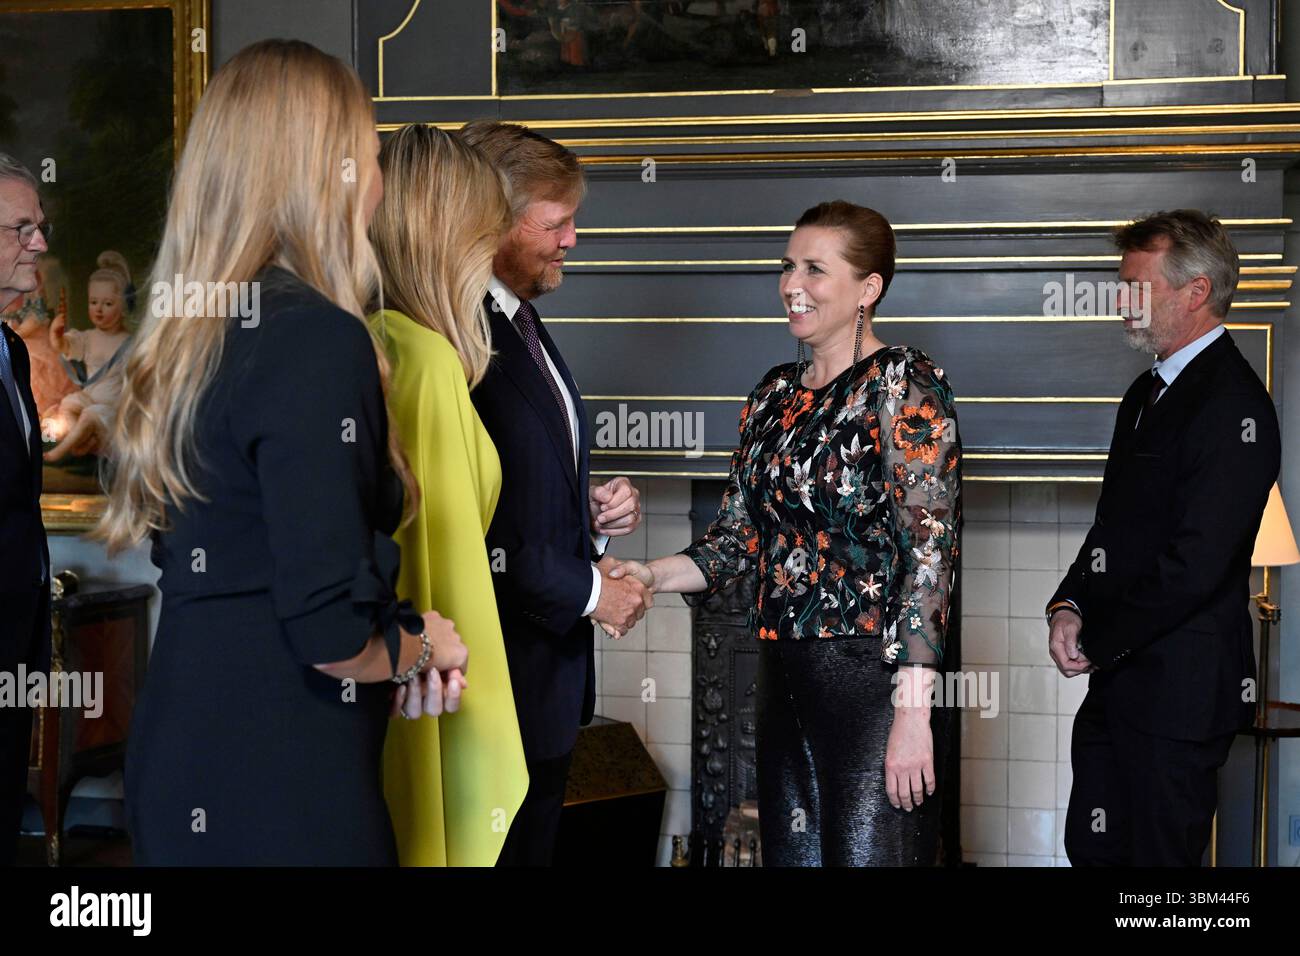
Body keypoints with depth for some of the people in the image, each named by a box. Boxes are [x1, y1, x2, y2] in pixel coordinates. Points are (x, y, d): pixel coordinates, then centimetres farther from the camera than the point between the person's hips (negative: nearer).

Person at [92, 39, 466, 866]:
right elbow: (328, 628, -23)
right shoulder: (317, 340, -18)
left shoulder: (186, 334, 7)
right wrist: (423, 649, -3)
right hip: (283, 783, -8)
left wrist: (391, 654, 9)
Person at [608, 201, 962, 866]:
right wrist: (651, 576, -5)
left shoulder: (906, 385, -8)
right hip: (784, 679, 7)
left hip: (874, 681, -7)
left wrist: (912, 710, -21)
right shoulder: (775, 394, 13)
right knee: (790, 855, 11)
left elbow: (928, 551, -15)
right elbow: (737, 539, 14)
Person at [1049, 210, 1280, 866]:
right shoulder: (1149, 392, 15)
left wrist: (1096, 642, -13)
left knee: (1157, 855, 1)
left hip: (1178, 688, -9)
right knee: (1090, 849, 16)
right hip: (1117, 678, 9)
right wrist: (1069, 605, 1)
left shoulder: (1233, 405, -17)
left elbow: (1195, 565, -23)